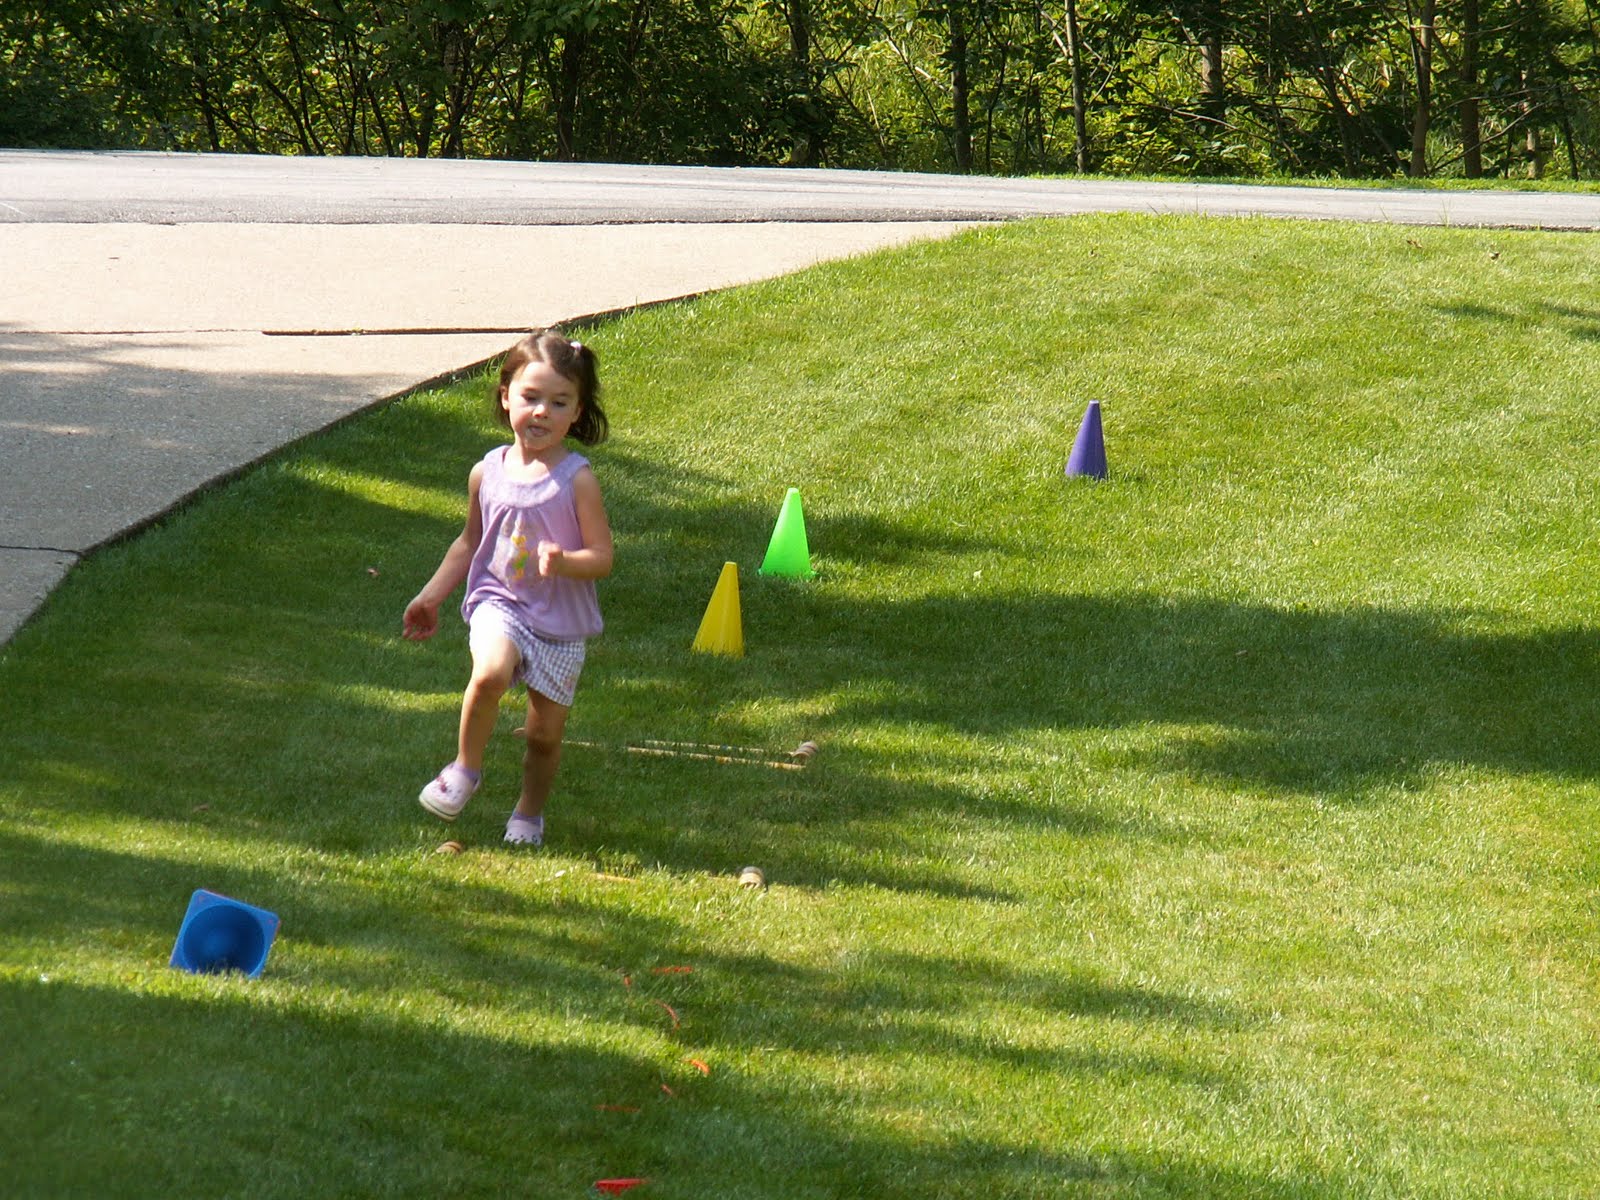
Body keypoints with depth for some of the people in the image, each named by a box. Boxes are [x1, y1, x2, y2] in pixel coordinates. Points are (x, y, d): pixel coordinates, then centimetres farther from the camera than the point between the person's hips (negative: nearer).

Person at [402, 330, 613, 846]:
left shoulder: (577, 480, -9)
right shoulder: (488, 473, 1)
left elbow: (602, 557, -9)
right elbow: (469, 543, 17)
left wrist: (564, 562, -29)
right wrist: (431, 596, 17)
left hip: (561, 623, -1)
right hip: (499, 604, 1)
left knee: (545, 732, 6)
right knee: (489, 674, -30)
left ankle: (529, 813, 32)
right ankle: (465, 769, -7)